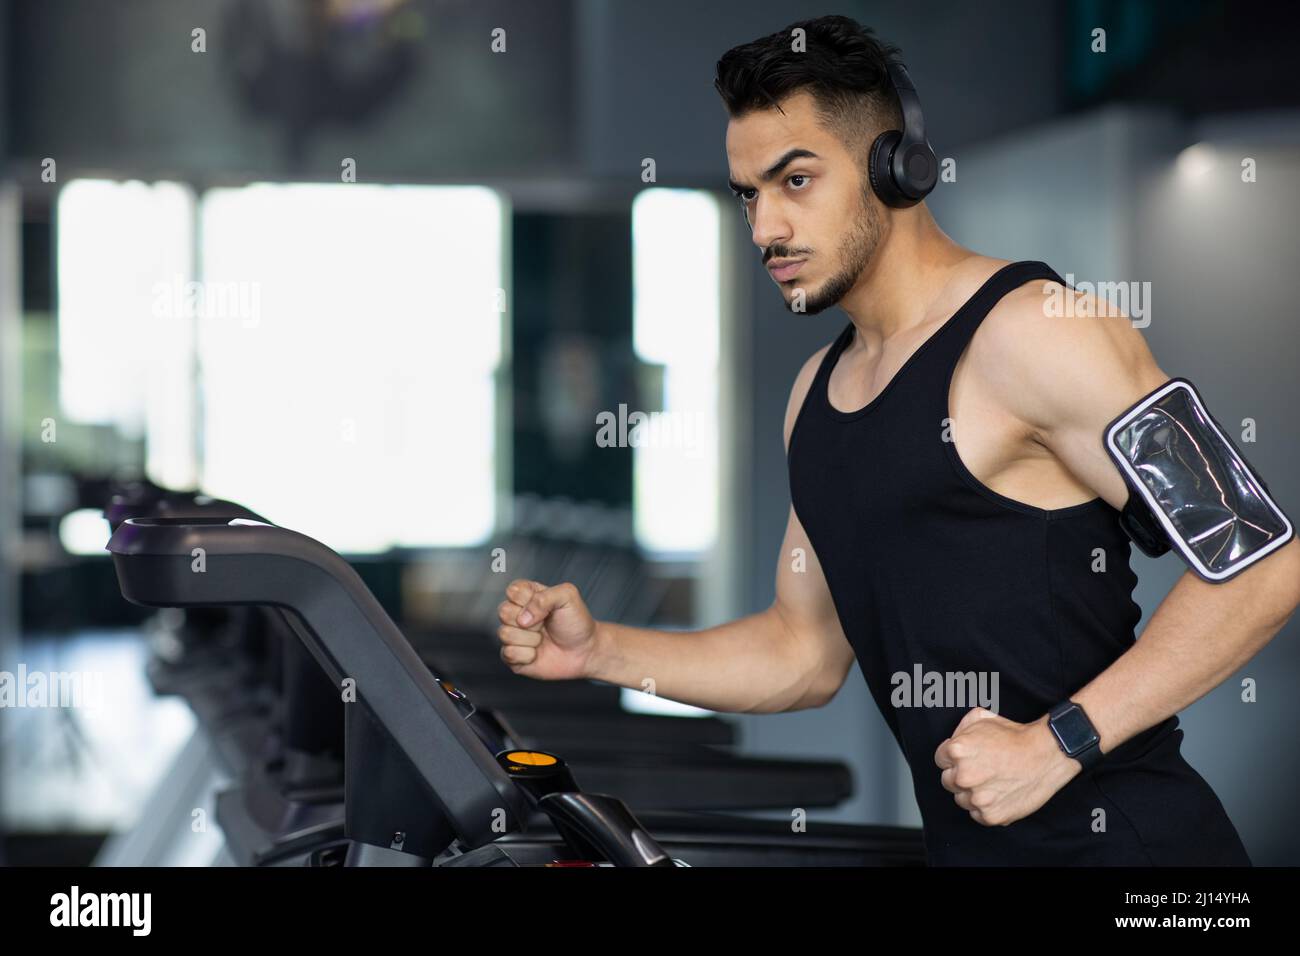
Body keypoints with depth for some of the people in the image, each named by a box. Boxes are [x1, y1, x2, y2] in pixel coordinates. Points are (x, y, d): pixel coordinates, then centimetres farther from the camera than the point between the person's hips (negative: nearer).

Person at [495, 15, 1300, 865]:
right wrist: (600, 651, 6)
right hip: (967, 844, 7)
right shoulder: (817, 390, 13)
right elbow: (808, 651, 18)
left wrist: (1056, 742, -20)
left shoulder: (1028, 333, -13)